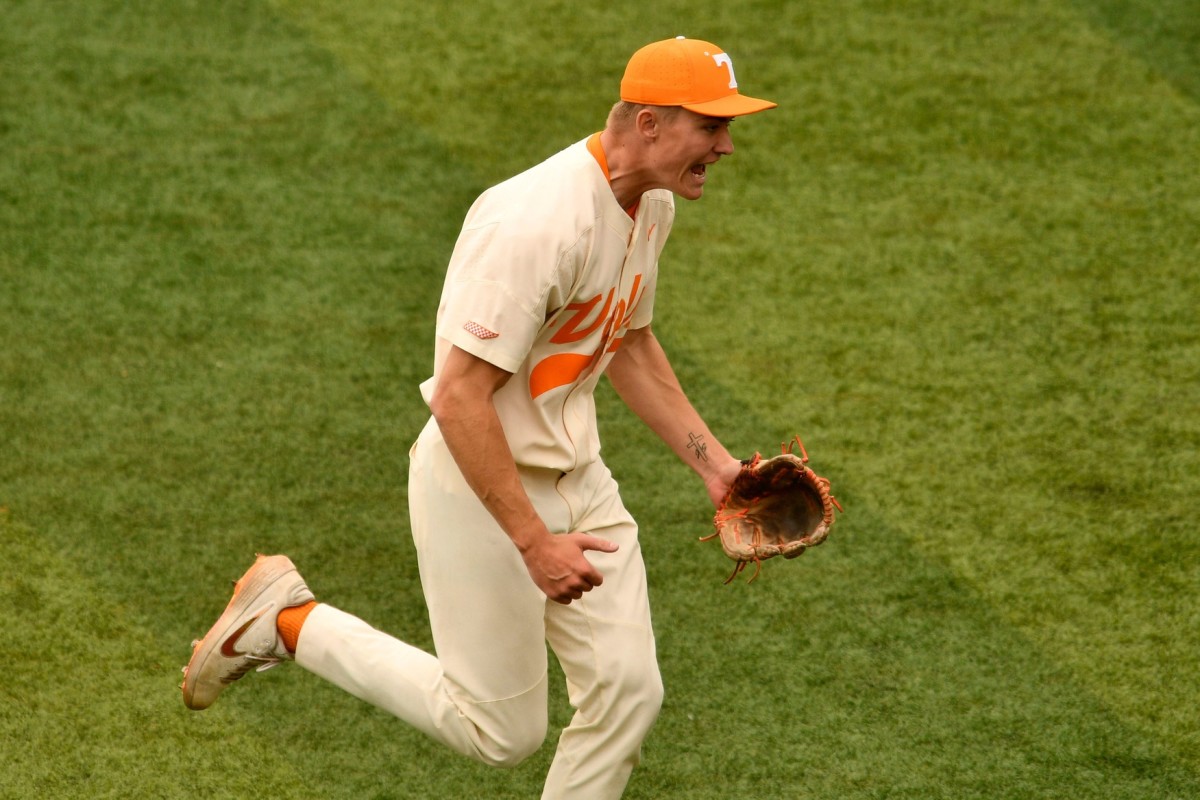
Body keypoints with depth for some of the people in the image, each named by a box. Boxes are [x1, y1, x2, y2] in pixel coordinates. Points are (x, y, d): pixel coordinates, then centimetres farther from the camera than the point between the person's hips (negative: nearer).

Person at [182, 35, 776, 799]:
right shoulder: (538, 222, -29)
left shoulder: (650, 205, 2)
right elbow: (460, 397, -29)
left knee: (627, 692, 3)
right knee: (501, 731, 3)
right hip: (481, 486, -9)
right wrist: (533, 542, -28)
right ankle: (290, 622, 16)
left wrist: (712, 461, 12)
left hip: (577, 477, 9)